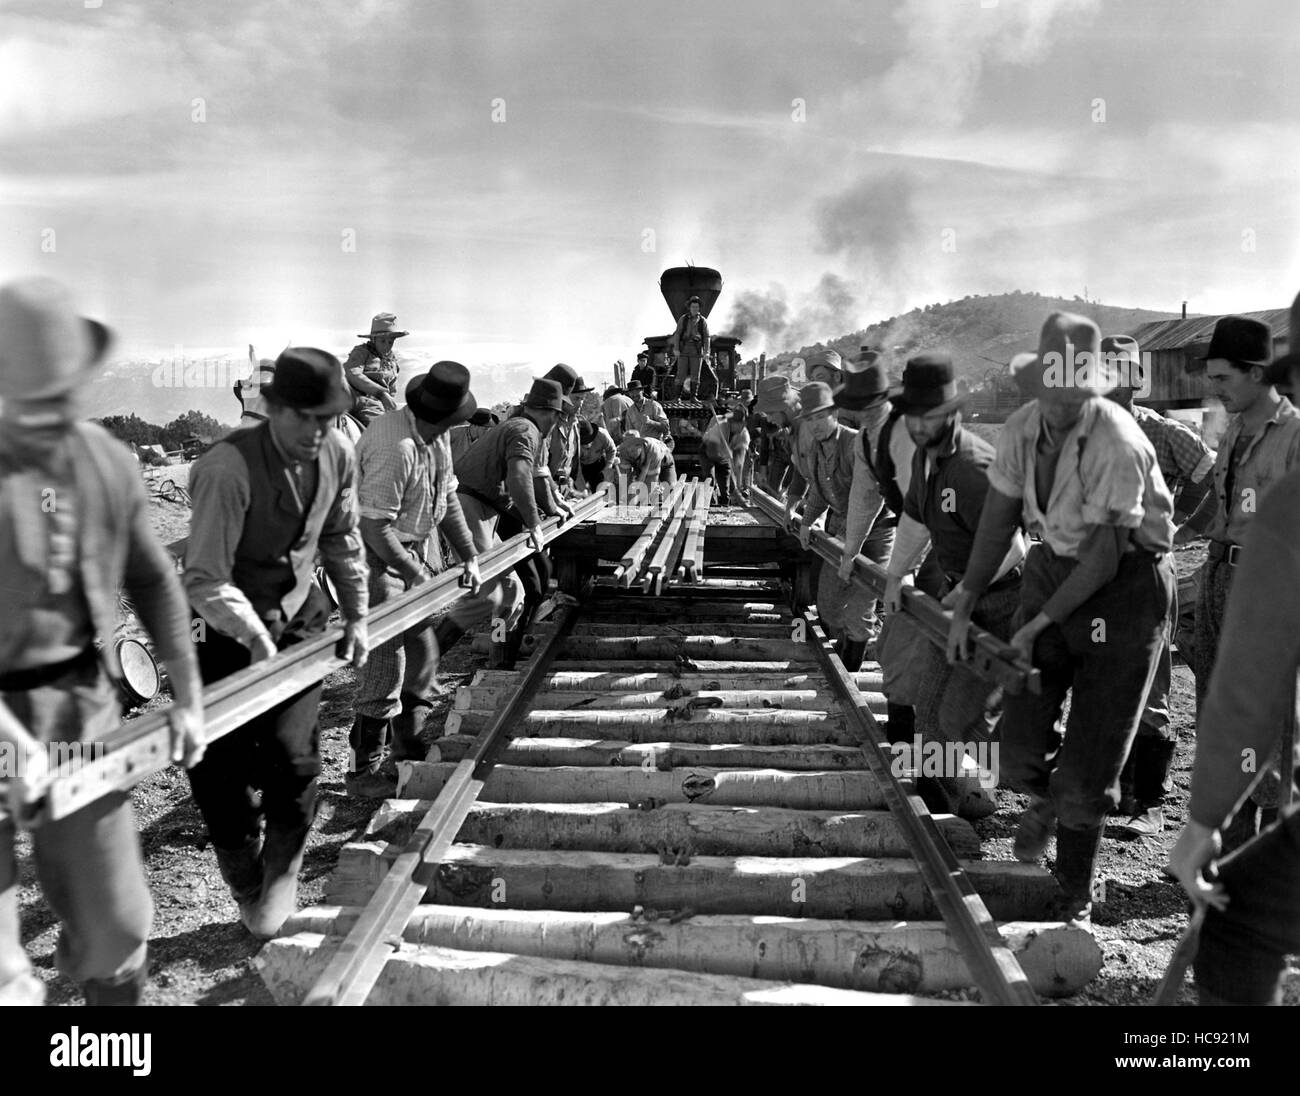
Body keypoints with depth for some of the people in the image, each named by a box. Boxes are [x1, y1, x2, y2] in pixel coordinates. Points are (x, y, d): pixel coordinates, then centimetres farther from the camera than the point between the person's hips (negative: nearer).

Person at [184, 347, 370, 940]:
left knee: (293, 757, -5)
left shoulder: (338, 456, -9)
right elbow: (204, 578, -25)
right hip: (230, 630, -3)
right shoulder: (229, 468, -28)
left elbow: (341, 540, 7)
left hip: (299, 622, 4)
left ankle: (280, 875, 23)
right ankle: (247, 886, 31)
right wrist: (255, 636, -27)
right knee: (221, 768, 4)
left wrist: (357, 615, 7)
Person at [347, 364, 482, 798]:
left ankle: (410, 747, 33)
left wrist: (469, 555, 6)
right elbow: (374, 528, -28)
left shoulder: (436, 437, 1)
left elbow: (447, 497, 11)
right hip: (374, 554, -9)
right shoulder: (395, 448, -29)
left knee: (422, 651, 15)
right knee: (385, 660, -8)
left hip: (415, 547, 10)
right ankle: (364, 771, 6)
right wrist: (416, 574, -21)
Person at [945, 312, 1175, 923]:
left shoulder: (1117, 445, -26)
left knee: (1087, 765, -2)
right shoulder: (1022, 429, -6)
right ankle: (1044, 802, 41)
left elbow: (1105, 559, -22)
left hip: (1127, 581, -5)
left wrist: (1037, 625, -16)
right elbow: (997, 521, 4)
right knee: (1021, 745, 2)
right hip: (1053, 567, 5)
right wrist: (966, 602, 4)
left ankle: (1075, 901, 19)